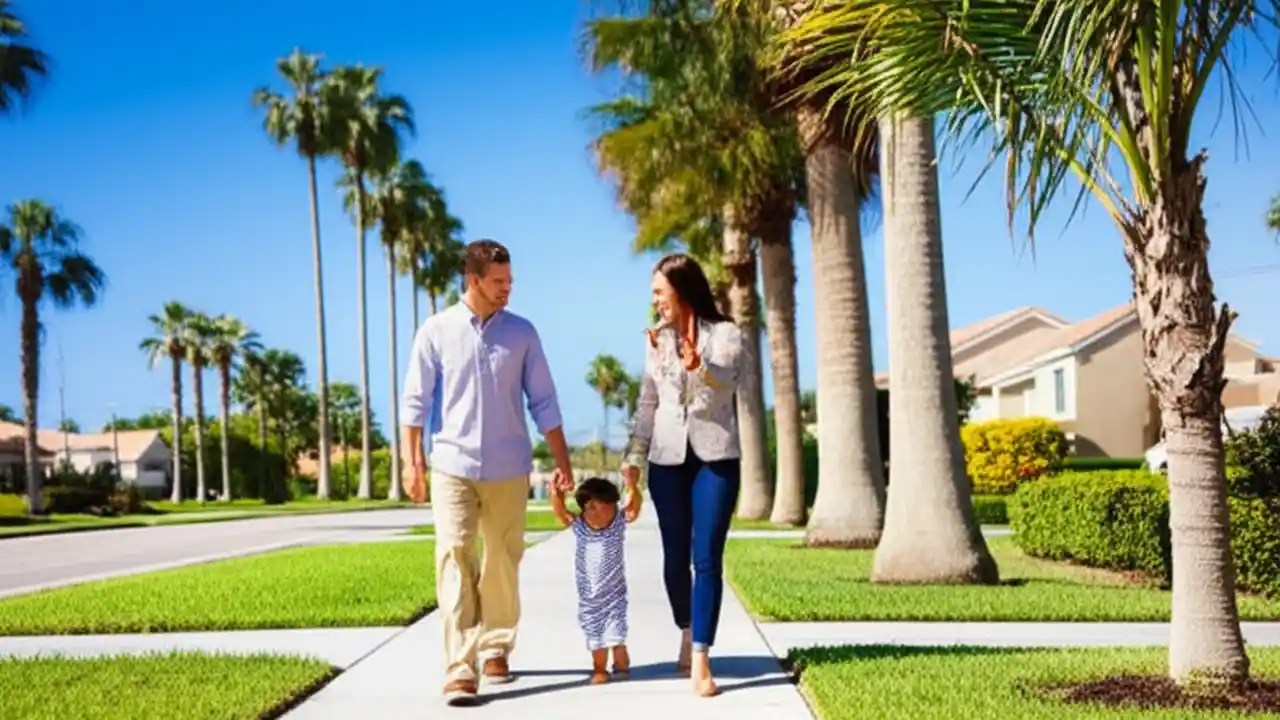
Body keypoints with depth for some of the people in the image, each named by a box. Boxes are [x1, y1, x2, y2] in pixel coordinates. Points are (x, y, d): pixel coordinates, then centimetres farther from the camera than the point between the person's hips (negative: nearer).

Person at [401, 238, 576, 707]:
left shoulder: (522, 333, 4)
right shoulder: (436, 331, 0)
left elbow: (543, 402, 7)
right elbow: (416, 399, 1)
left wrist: (563, 461, 5)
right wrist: (413, 461, -6)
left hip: (508, 468, 2)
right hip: (453, 466, -2)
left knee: (504, 560, 9)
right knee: (454, 558, -11)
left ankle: (496, 649, 25)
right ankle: (460, 667, -13)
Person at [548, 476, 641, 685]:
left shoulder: (619, 522, -9)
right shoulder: (578, 527, -7)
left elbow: (634, 506, -21)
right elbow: (559, 510, -14)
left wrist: (632, 485, -38)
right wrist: (555, 490, -31)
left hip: (614, 591, -2)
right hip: (589, 594, 2)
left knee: (615, 632, -6)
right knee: (595, 634, 11)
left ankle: (621, 665, 13)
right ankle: (599, 669, 24)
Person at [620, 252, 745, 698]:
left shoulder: (725, 334, -1)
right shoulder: (657, 338, 11)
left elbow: (728, 384, -18)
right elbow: (647, 402, 13)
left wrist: (700, 367, -37)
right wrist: (634, 457, 8)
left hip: (715, 456, -4)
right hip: (667, 457, 4)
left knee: (708, 559, -9)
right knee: (675, 556, 8)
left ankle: (700, 662, -9)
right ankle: (687, 635, 29)